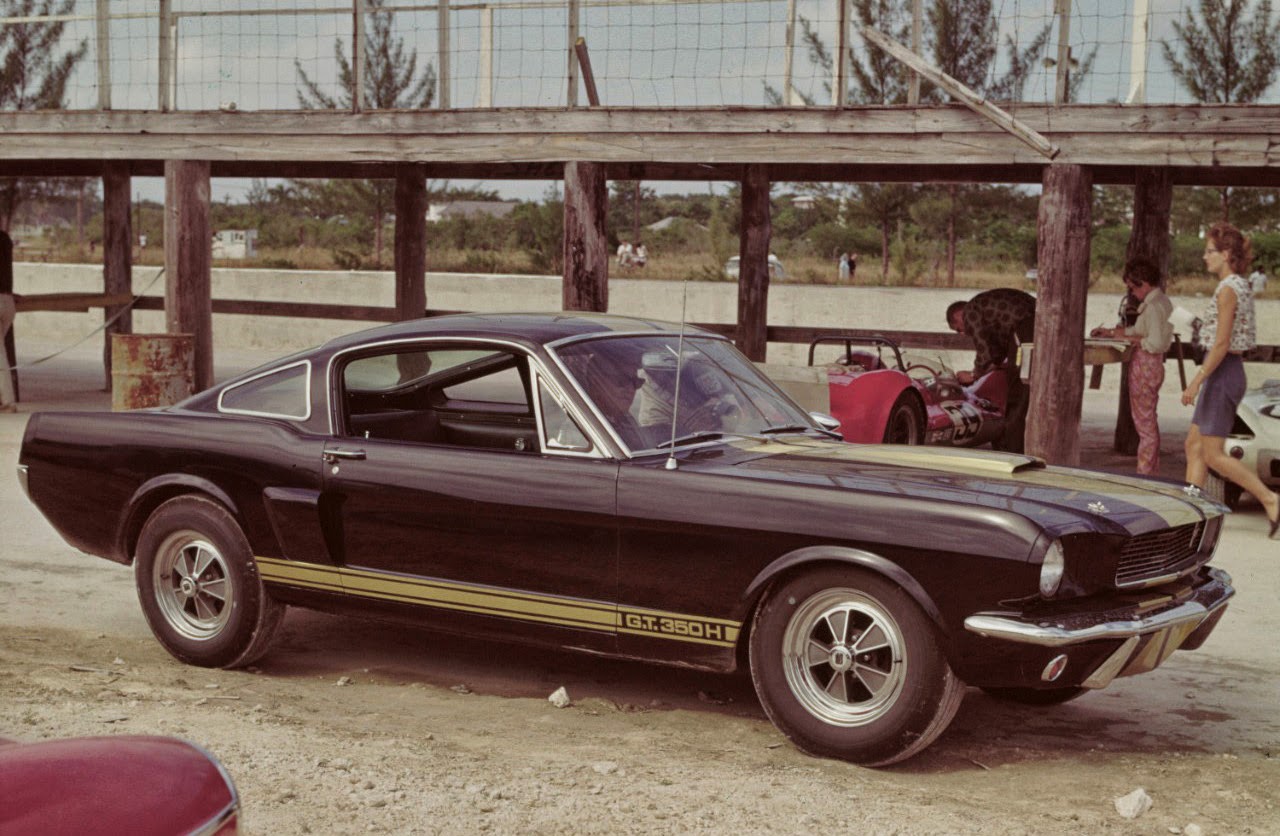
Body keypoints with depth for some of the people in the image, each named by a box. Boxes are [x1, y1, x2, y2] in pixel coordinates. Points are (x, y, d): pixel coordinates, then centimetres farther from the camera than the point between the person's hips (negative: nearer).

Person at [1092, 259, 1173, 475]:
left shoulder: (1153, 306, -19)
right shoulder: (1159, 301, 11)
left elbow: (1155, 343, -25)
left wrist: (1129, 339, -13)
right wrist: (1111, 332, 16)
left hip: (1145, 366, -10)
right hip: (1149, 366, 10)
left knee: (1144, 421, -3)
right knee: (1149, 421, 16)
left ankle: (1145, 472, 2)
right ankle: (1152, 471, 24)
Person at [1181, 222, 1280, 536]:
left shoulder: (1228, 290, -16)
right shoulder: (1242, 287, 12)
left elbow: (1221, 344, -21)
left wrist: (1196, 381, -18)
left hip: (1222, 372, -10)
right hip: (1231, 371, 10)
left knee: (1214, 455, -5)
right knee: (1194, 445, 11)